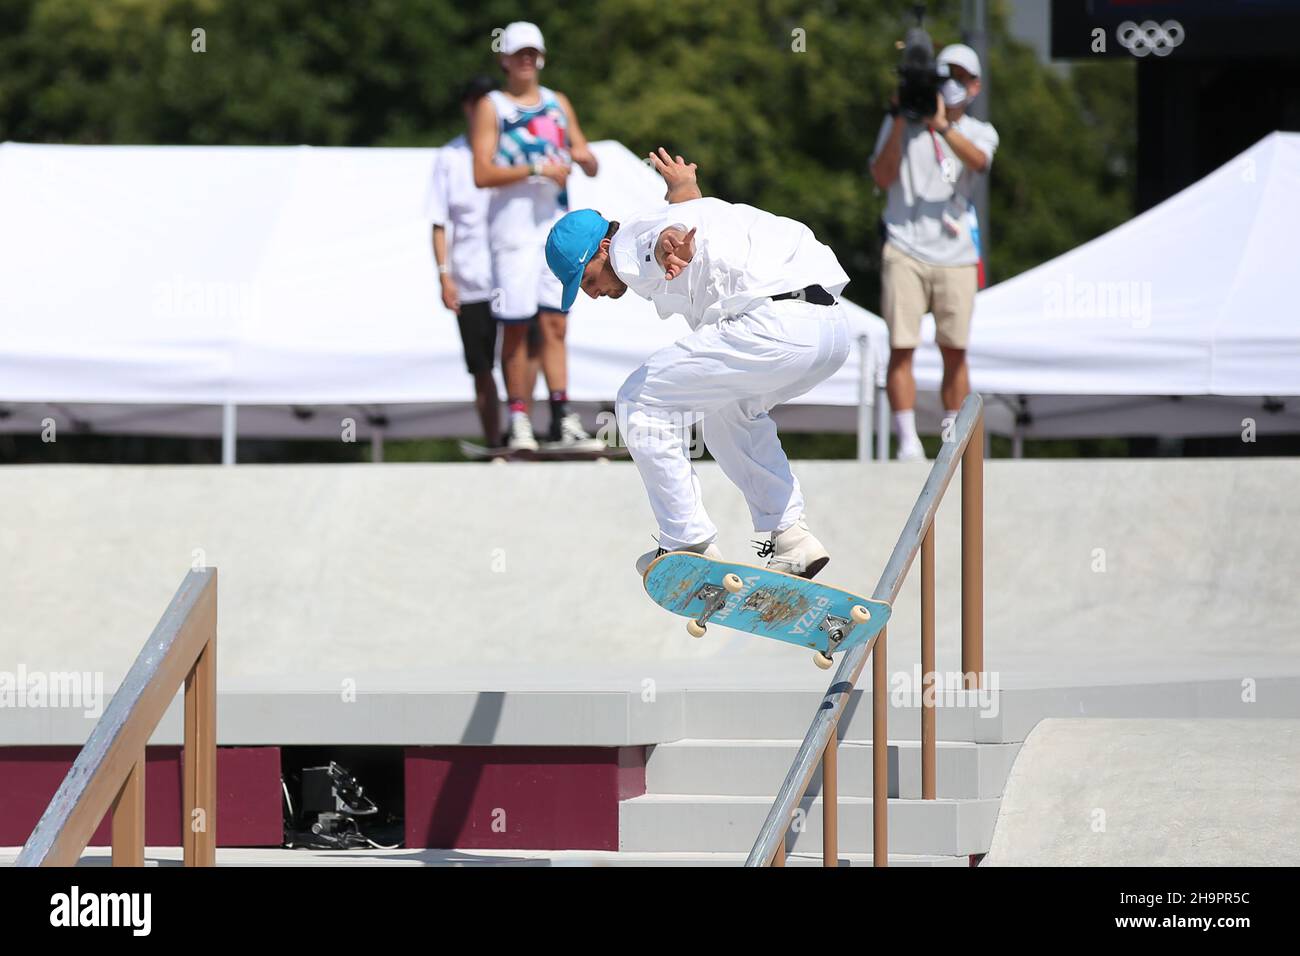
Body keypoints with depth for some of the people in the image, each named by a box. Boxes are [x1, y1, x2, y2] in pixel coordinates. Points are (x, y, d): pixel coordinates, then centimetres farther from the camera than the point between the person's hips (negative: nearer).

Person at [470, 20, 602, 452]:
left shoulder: (558, 104, 16)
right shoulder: (491, 107, 1)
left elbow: (590, 164, 19)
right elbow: (482, 174, -9)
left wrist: (583, 157, -5)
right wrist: (536, 170, -18)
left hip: (556, 226, 4)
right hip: (513, 229, -4)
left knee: (554, 325, 0)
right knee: (516, 328, -5)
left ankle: (562, 419, -3)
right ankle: (519, 421, -3)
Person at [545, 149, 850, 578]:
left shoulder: (629, 249, 0)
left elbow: (667, 231, -24)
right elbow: (689, 209, 52)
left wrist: (668, 249, -44)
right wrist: (681, 187, 71)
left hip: (776, 327, -11)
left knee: (639, 405, 2)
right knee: (730, 410, 36)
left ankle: (690, 546, 7)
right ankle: (789, 535, 26)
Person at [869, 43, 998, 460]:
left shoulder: (979, 132, 11)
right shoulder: (901, 124, 9)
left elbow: (978, 161, -13)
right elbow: (882, 177, -4)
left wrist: (941, 124, -25)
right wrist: (901, 123, -10)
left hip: (956, 256, 1)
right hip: (905, 250, -1)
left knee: (955, 351, 2)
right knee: (901, 347, -9)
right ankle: (908, 441, -10)